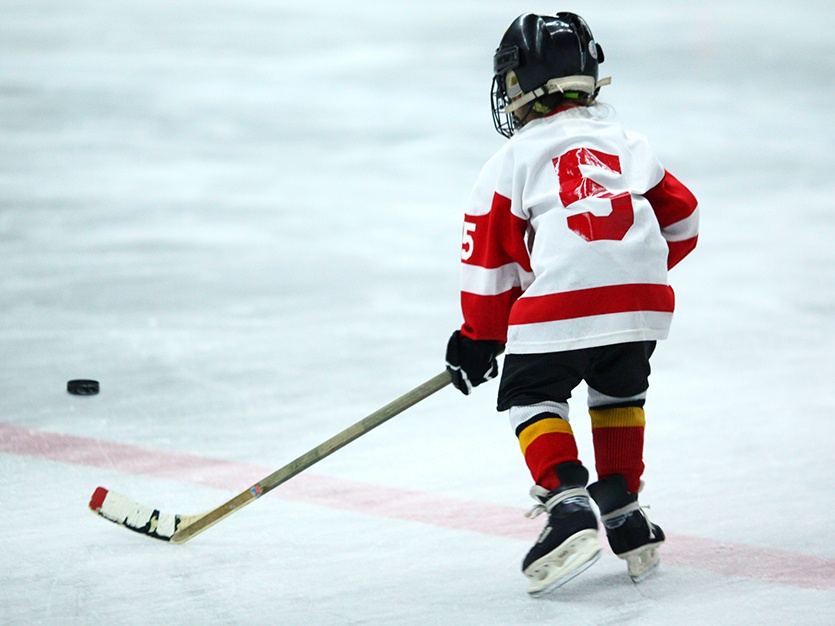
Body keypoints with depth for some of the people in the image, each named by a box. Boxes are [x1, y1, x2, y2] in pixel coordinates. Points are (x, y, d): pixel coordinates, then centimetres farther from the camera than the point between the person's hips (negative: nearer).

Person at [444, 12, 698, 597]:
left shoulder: (511, 161, 10)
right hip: (644, 302, 4)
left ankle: (567, 503, -5)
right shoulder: (627, 142, 23)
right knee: (619, 393, 28)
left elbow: (489, 262, 10)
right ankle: (624, 513, 23)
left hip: (562, 300, -4)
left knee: (530, 394, 15)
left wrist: (478, 341, 20)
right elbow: (682, 220, 26)